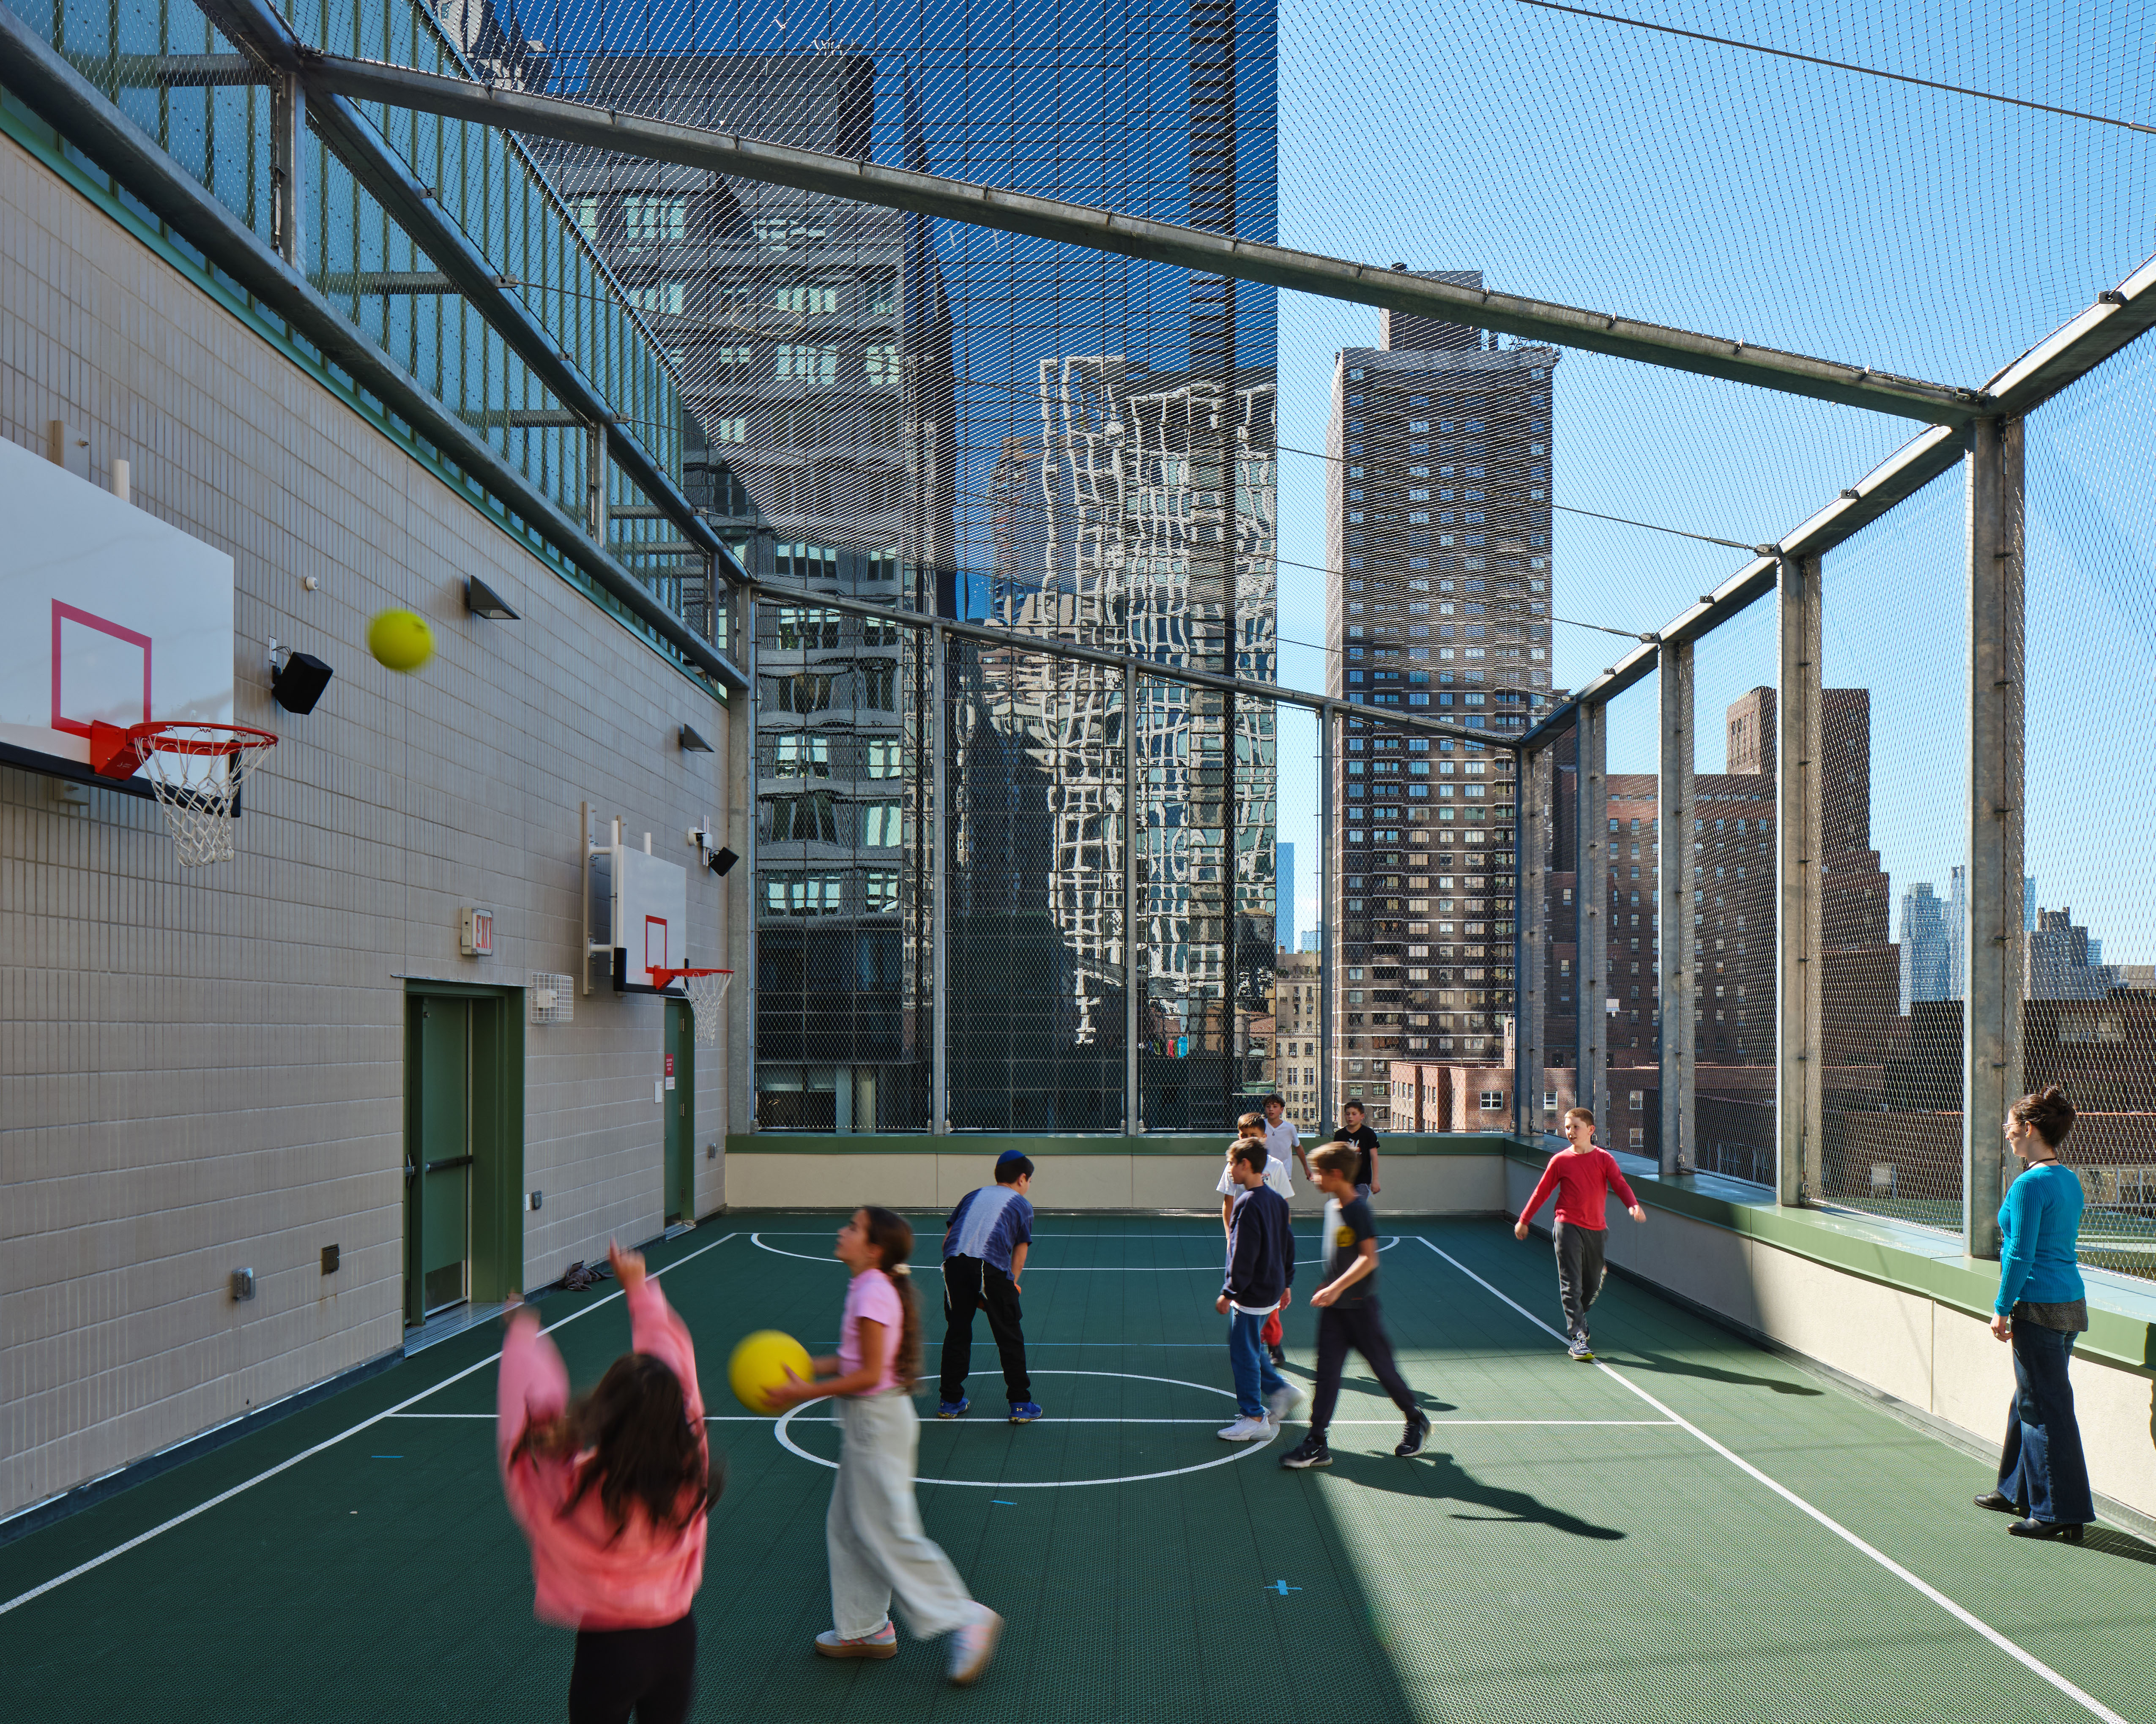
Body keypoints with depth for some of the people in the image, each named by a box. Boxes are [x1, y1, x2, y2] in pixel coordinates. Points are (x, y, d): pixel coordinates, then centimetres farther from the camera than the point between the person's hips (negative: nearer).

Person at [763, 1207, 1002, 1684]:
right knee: (847, 1525, 17)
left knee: (888, 1531, -4)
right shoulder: (871, 1288, 8)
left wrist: (805, 1392, -18)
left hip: (877, 1418, -10)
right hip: (868, 1418, 10)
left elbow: (870, 1374, -23)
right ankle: (864, 1627, 28)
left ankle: (966, 1618, 2)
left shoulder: (874, 1293, -22)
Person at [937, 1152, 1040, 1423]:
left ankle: (951, 1402, 23)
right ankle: (1021, 1405, 12)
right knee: (1010, 1336, 8)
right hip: (992, 1266, -4)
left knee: (957, 1332, 15)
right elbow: (1019, 1259, 13)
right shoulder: (1022, 1205, 19)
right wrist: (1010, 1286, 20)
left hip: (954, 1261, 4)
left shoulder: (973, 1195, 29)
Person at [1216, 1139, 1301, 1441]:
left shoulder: (1248, 1203, -21)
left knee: (1243, 1354, 2)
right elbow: (1288, 1243, 15)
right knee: (1249, 1349, 22)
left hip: (1251, 1293, -9)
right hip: (1272, 1289, 9)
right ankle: (1281, 1390, 21)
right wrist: (1285, 1283, 23)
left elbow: (1243, 1257, -22)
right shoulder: (1276, 1199, 7)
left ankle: (1254, 1419, 9)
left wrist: (1229, 1293, -16)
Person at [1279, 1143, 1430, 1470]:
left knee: (1382, 1367, 8)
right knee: (1327, 1372, 2)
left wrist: (1337, 1287, -35)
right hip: (1333, 1307, 7)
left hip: (1360, 1305, -7)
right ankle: (1316, 1445, 2)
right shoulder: (1331, 1204, 6)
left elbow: (1369, 1259, -28)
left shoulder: (1359, 1209, -19)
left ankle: (1417, 1421, 30)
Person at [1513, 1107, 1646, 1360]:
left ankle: (1577, 1318, 41)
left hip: (1596, 1229, 3)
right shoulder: (1560, 1160, -1)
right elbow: (1542, 1192, 8)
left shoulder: (1605, 1159, 2)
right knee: (1571, 1284, -10)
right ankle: (1578, 1339, -12)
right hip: (1568, 1227, -3)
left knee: (1593, 1285, 13)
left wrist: (1633, 1205, -25)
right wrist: (1524, 1221, 12)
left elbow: (1621, 1185, -4)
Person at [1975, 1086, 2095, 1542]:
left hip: (2040, 1308, -10)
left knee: (2046, 1409, -2)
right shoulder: (2069, 1180, 10)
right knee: (2029, 1401, 20)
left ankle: (2063, 1513, 4)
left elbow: (2020, 1256, -18)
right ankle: (2018, 1492, 32)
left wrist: (2002, 1309, -10)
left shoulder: (2031, 1184, -17)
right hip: (2071, 1302, 10)